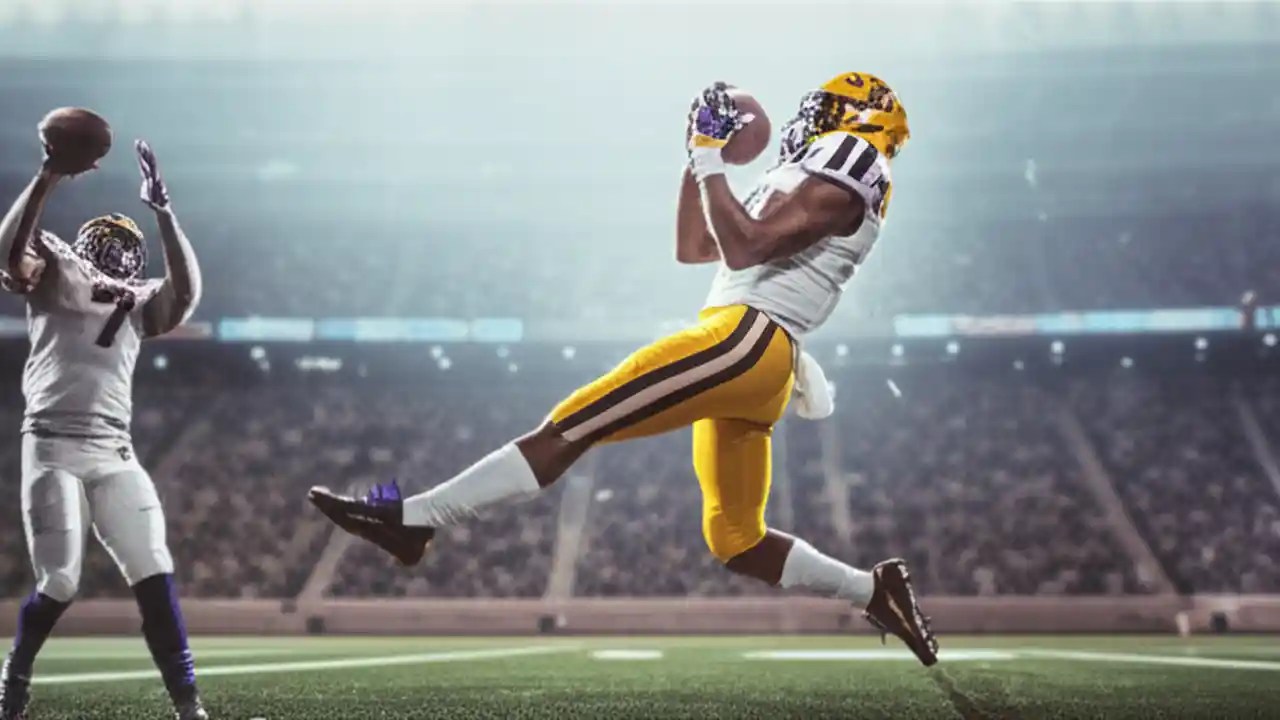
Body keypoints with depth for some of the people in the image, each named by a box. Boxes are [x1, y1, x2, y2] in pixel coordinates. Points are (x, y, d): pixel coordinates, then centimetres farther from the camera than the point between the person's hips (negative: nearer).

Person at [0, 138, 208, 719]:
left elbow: (186, 292, -4)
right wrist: (47, 178, -19)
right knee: (59, 583, -7)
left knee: (154, 573, -5)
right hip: (53, 449, -4)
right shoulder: (52, 282, 9)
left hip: (114, 455, 4)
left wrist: (162, 209, -8)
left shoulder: (139, 304, 16)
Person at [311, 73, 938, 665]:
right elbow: (691, 250, 28)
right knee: (735, 540, 14)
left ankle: (413, 517, -20)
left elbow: (743, 249, -15)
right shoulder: (813, 183, 29)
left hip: (745, 338, -10)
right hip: (753, 364, 10)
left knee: (573, 426, -16)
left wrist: (710, 159, -7)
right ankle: (875, 592, 17)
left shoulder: (841, 175, -1)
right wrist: (699, 152, 25)